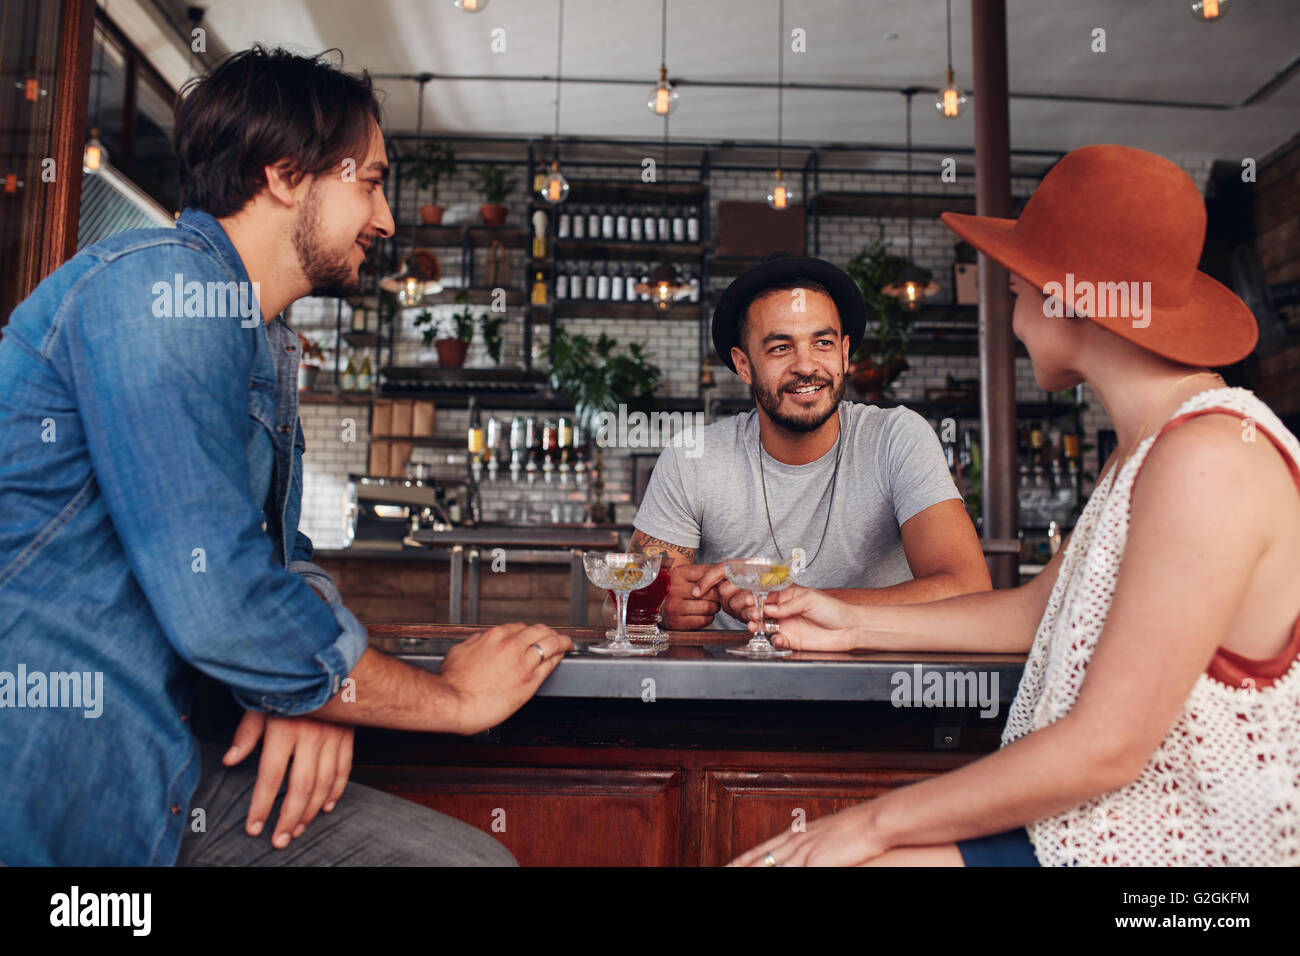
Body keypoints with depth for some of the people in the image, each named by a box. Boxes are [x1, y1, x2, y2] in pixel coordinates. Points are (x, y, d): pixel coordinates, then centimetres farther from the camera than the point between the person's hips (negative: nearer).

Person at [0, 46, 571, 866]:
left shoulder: (270, 347, 15)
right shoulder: (161, 282, -16)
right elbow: (218, 605, -25)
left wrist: (315, 692, -6)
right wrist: (454, 698, -11)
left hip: (159, 768, 8)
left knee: (473, 855, -3)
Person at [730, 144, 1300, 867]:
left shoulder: (1208, 458, -23)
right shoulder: (1148, 445, 10)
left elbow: (1105, 750, -25)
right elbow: (1034, 613, 17)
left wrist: (874, 823, -17)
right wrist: (855, 626, 17)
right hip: (1079, 816, 9)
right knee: (769, 852, 4)